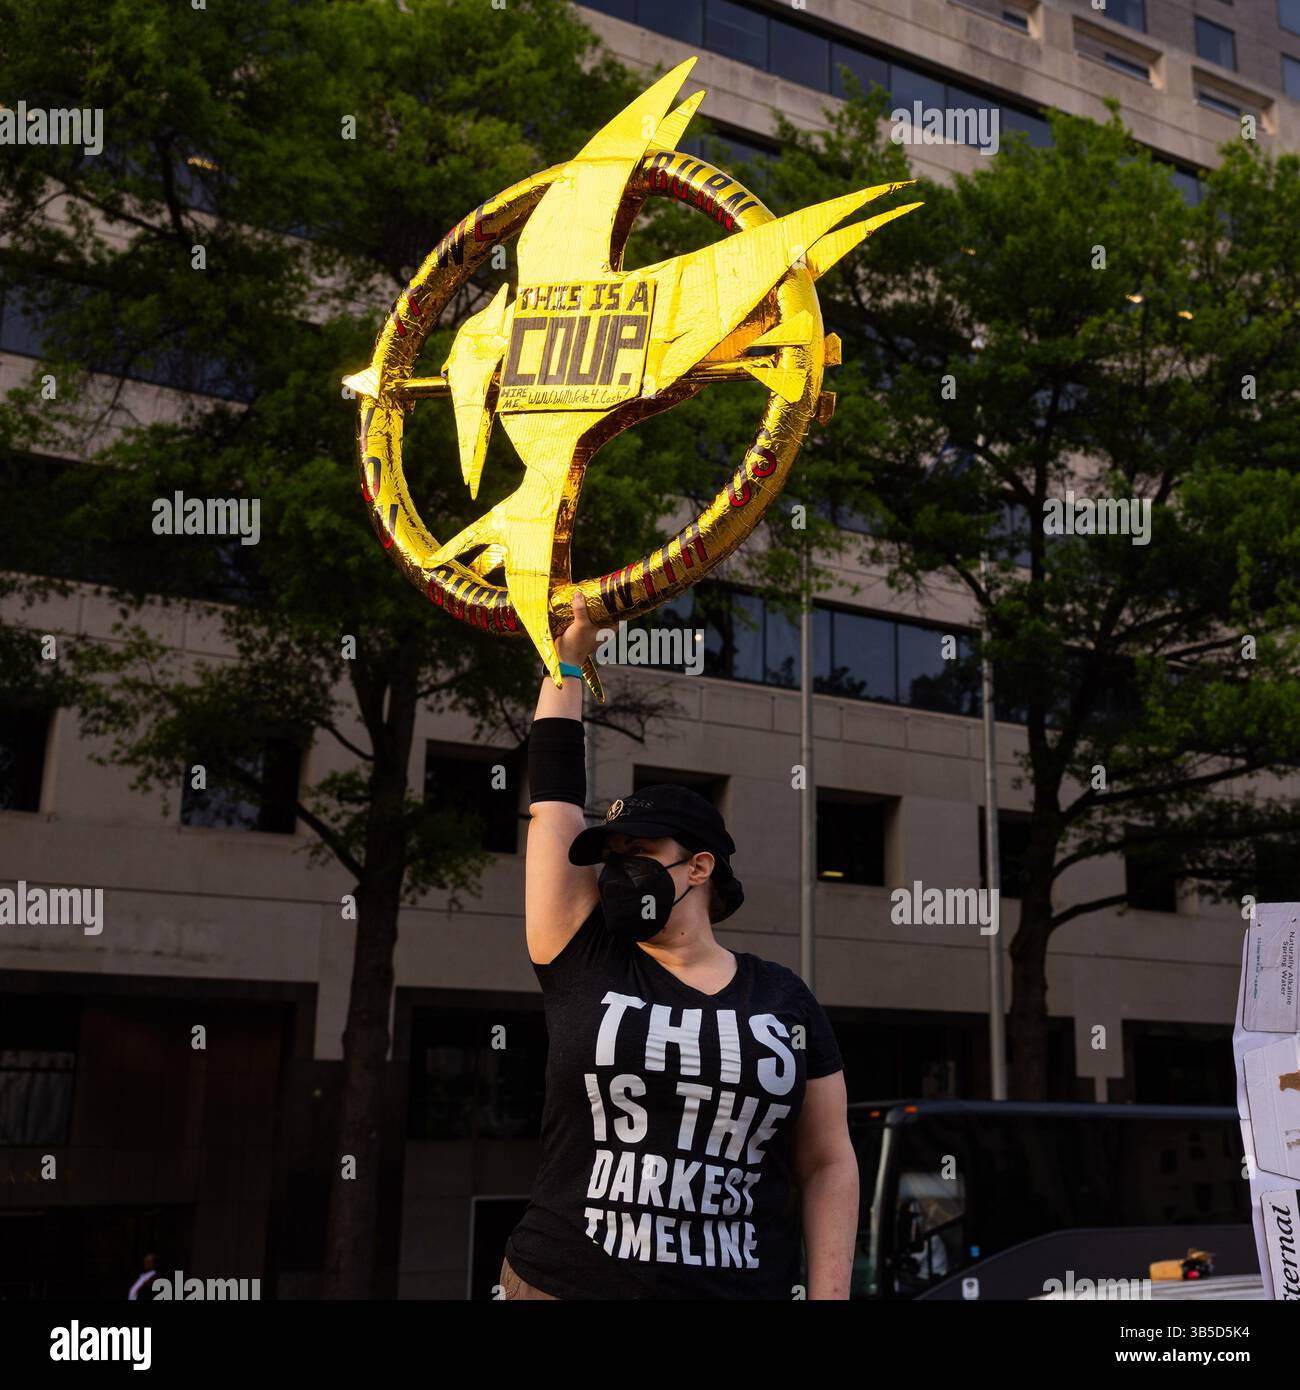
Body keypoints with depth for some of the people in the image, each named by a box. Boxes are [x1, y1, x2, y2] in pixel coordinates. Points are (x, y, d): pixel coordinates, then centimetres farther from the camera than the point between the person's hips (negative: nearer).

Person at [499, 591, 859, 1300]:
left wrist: (829, 1291, -5)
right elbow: (553, 797, -2)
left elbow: (827, 1163, 5)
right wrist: (568, 660, 2)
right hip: (562, 1281, 0)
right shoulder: (584, 963, -1)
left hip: (747, 1285, 0)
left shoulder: (784, 999, 2)